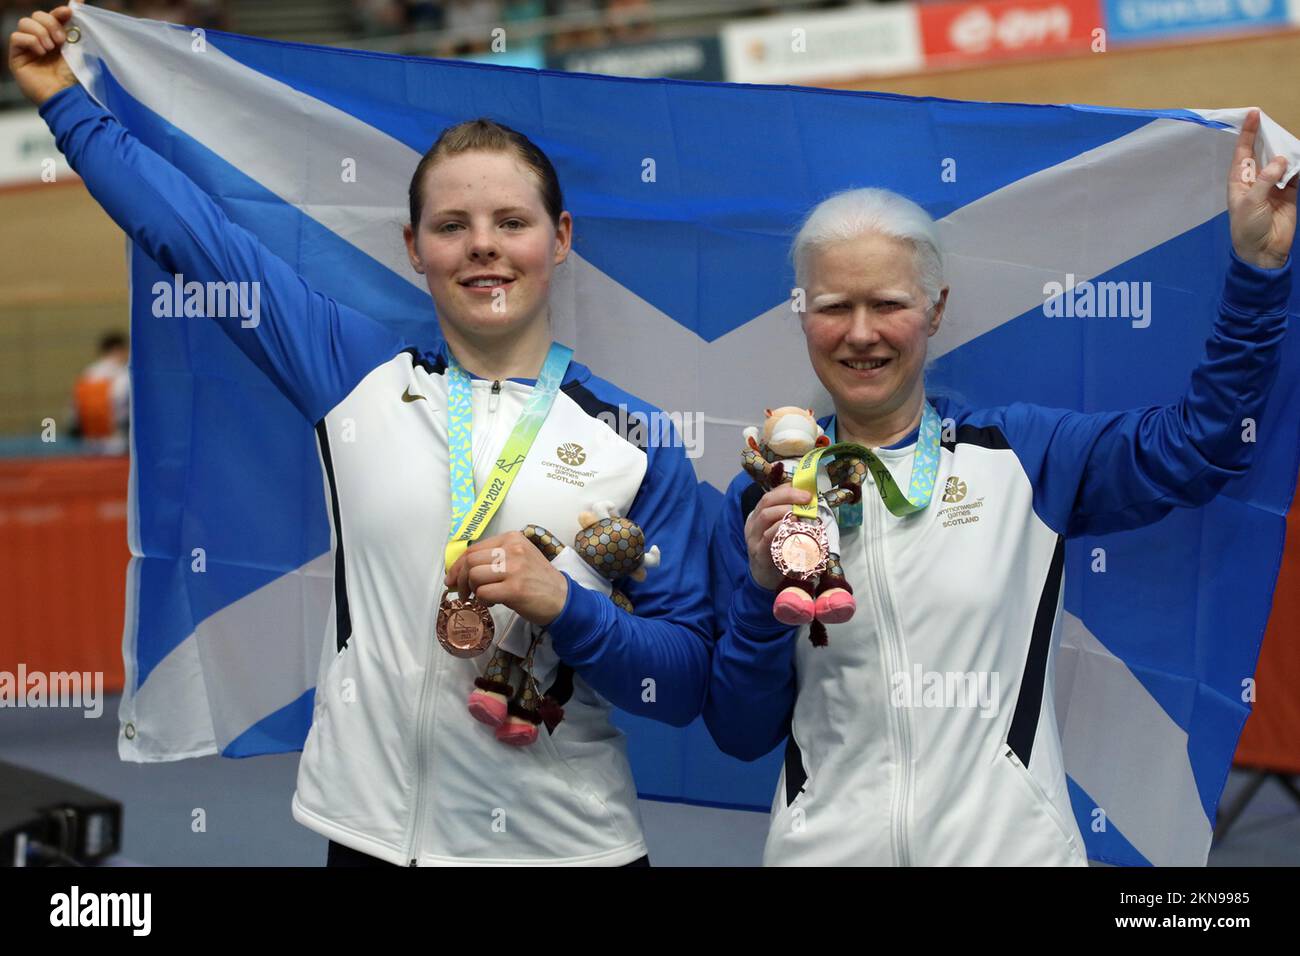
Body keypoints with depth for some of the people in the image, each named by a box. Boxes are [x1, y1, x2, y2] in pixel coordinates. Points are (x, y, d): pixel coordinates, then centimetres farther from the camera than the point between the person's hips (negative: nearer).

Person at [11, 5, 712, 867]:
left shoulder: (638, 441, -3)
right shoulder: (360, 376, 4)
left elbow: (685, 684, -3)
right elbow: (193, 232, 11)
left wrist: (565, 606, -19)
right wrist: (67, 102, 15)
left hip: (569, 842, -1)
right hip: (374, 831, 2)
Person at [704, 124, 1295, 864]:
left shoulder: (1019, 453, 0)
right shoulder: (764, 502, 1)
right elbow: (741, 735, 0)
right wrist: (764, 591, -15)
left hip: (1010, 841, 0)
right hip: (828, 845, 1)